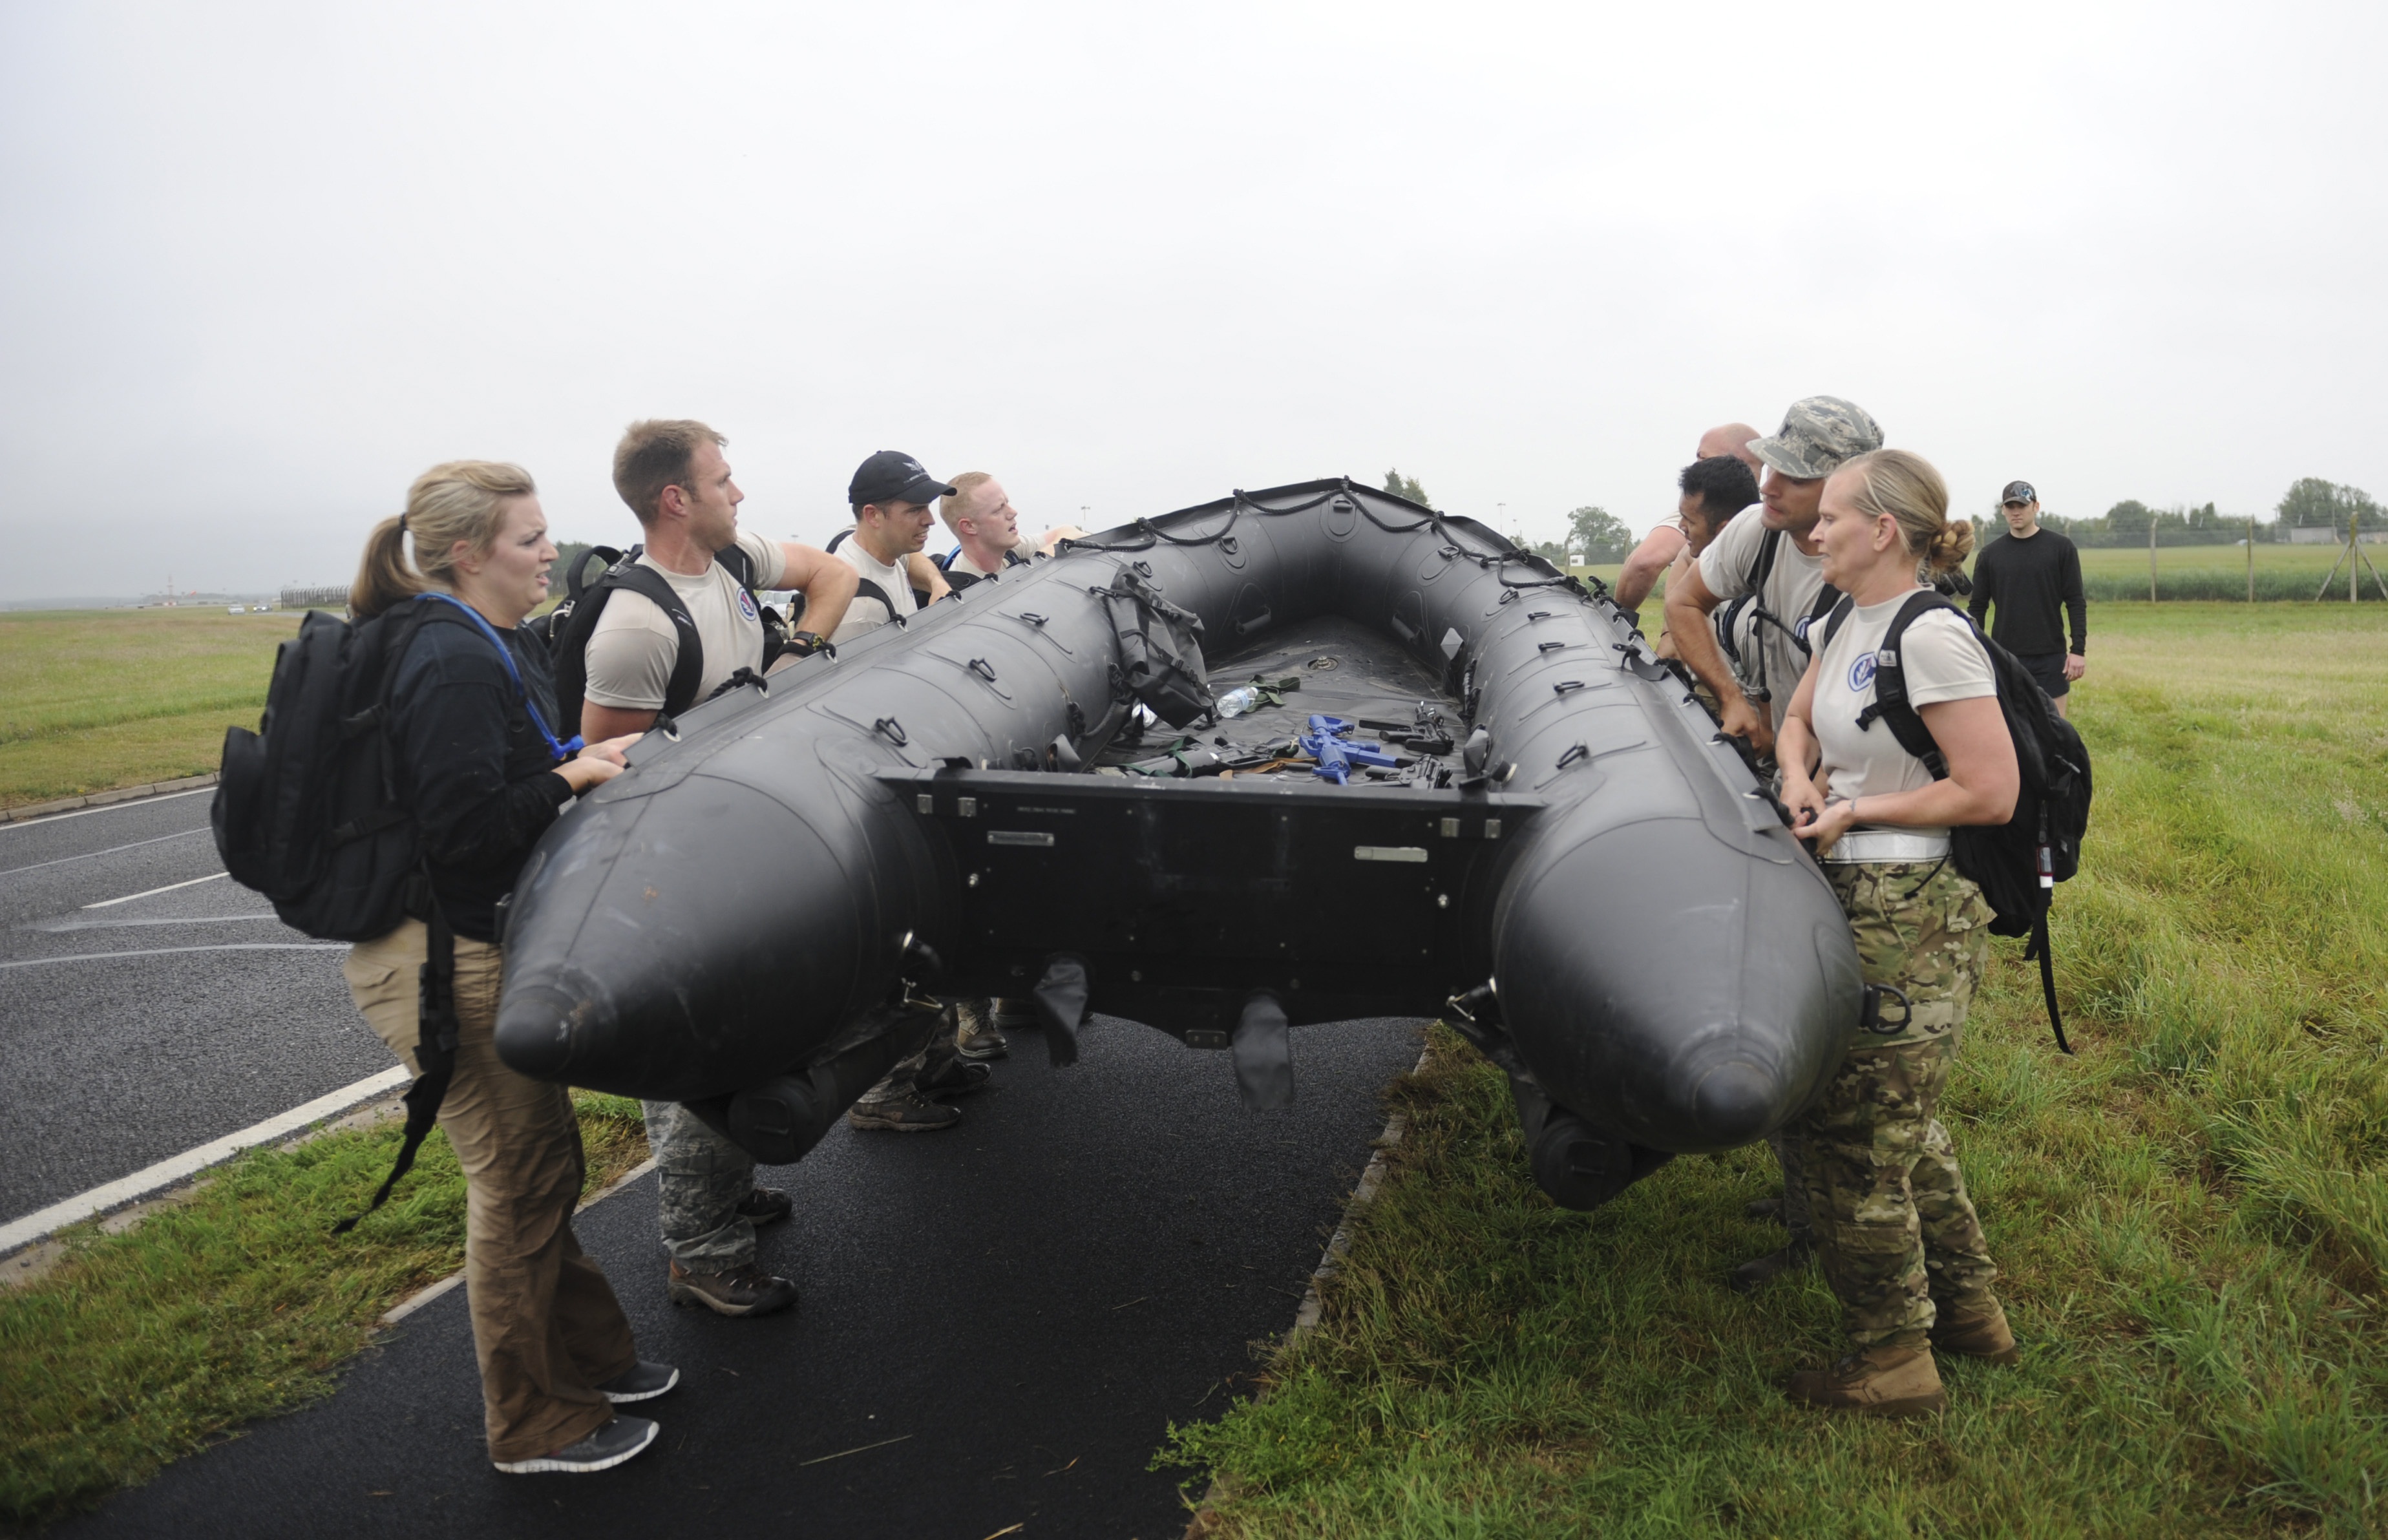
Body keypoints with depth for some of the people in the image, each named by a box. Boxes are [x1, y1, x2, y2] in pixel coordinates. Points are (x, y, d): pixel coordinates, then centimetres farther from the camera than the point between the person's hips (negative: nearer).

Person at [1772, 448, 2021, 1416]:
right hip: (1860, 900, 9)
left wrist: (1858, 809, -13)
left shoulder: (1931, 636, -19)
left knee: (1856, 1138, 1)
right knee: (1902, 1125, 21)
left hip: (1910, 920, -9)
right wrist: (1801, 783, 2)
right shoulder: (1848, 619, 9)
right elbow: (1797, 721, 23)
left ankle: (1893, 1364, 18)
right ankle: (1969, 1311, 38)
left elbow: (1992, 793, -20)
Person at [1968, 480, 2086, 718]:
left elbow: (2076, 602, -1)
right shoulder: (1990, 554, 5)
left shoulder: (2060, 547, 0)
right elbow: (1978, 607, 6)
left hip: (2051, 658, -1)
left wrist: (2078, 649, -9)